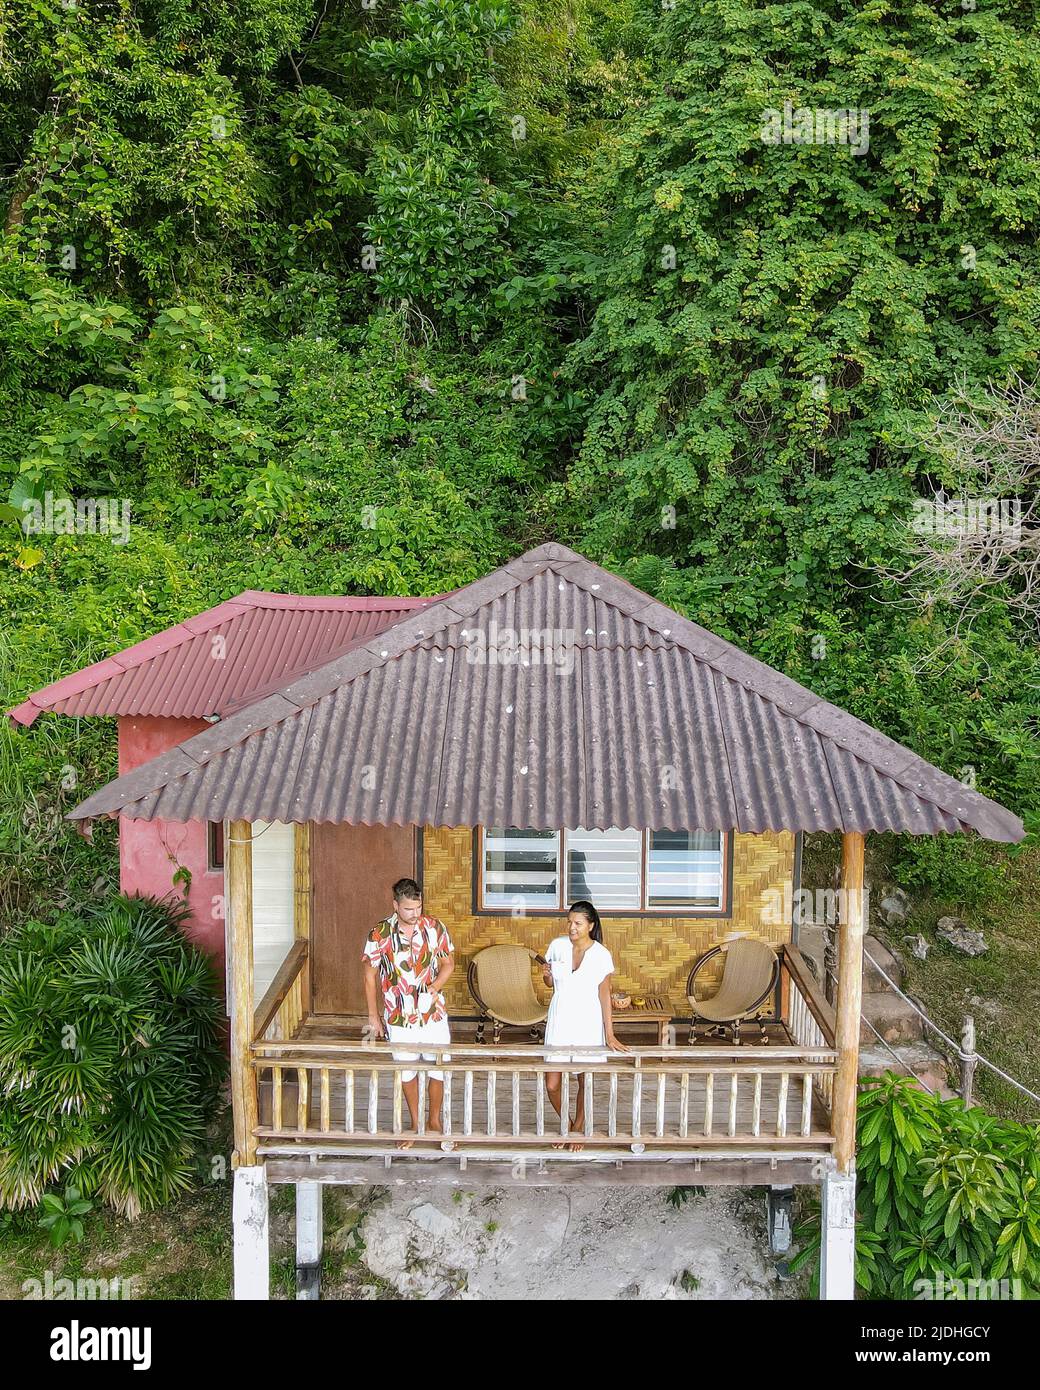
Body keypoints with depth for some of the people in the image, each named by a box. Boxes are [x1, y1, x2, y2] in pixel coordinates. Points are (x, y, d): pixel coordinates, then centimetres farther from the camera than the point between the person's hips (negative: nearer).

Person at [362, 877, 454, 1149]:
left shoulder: (435, 927, -8)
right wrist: (373, 1016, -2)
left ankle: (434, 1121, 31)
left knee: (437, 1071, 9)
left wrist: (434, 988, -13)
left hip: (434, 1014, 1)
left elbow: (448, 962, 3)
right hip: (399, 1017, -1)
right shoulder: (380, 934, -11)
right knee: (407, 1072, 14)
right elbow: (369, 975, -3)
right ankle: (415, 1125, 32)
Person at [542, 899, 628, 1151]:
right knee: (552, 1085, 1)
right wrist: (546, 974, -14)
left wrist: (609, 1034, -8)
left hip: (587, 1024, -2)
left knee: (584, 1082, 9)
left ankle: (578, 1129, 33)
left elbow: (604, 995, -6)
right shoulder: (557, 945, -4)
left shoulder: (601, 955, -11)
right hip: (559, 1022, 2)